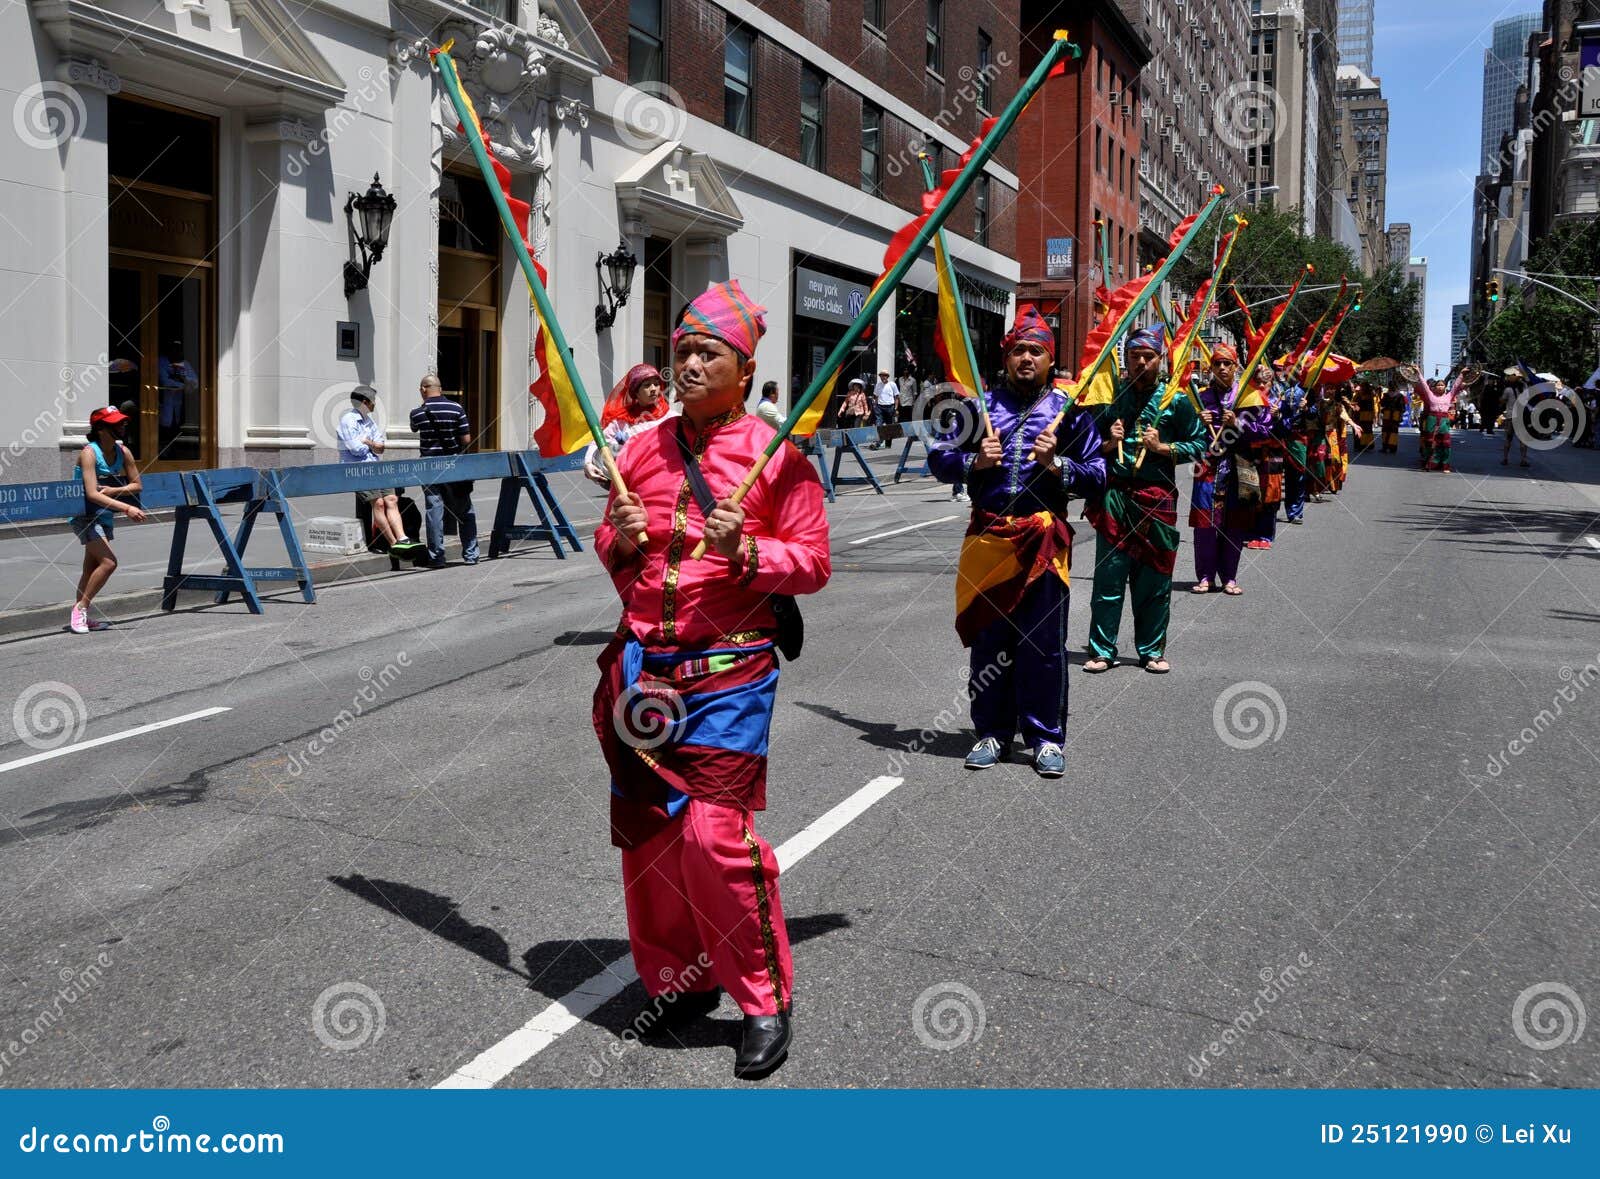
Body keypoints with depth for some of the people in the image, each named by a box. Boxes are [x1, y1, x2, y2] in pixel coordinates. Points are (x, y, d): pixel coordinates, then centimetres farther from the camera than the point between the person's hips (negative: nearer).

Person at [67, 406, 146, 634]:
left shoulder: (123, 452, -1)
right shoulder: (89, 453, -20)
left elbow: (137, 485, 6)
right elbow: (92, 494, -29)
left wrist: (113, 490, -13)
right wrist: (126, 508, -38)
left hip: (105, 515, 7)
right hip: (85, 515, -7)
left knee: (92, 567, 12)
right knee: (108, 562, -18)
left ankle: (79, 615, 22)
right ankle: (80, 608, -5)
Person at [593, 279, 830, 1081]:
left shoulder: (777, 456, -4)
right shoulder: (642, 450, 10)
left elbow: (813, 563, -4)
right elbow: (608, 550, 19)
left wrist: (747, 550, -21)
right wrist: (621, 541, -4)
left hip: (728, 673, -5)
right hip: (641, 667, 6)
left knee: (716, 834, -11)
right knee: (646, 832, 10)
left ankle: (766, 1000, 9)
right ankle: (681, 982, 30)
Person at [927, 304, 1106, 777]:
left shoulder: (1069, 409, 6)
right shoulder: (981, 404, 9)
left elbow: (1097, 476, 4)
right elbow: (938, 458, 11)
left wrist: (1056, 463, -12)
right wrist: (975, 461, -7)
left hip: (1043, 537, -1)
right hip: (988, 535, 2)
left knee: (1044, 640, 1)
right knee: (988, 637, 7)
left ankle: (1046, 737, 13)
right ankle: (993, 732, 20)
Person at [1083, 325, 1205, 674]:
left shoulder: (1176, 400, 6)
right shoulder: (1110, 396, 9)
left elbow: (1200, 444, 7)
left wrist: (1163, 447, -7)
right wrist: (1109, 443, -3)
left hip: (1158, 497, 0)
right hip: (1115, 493, 1)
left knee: (1155, 579, 5)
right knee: (1108, 577, 0)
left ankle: (1152, 651, 18)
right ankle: (1102, 651, 8)